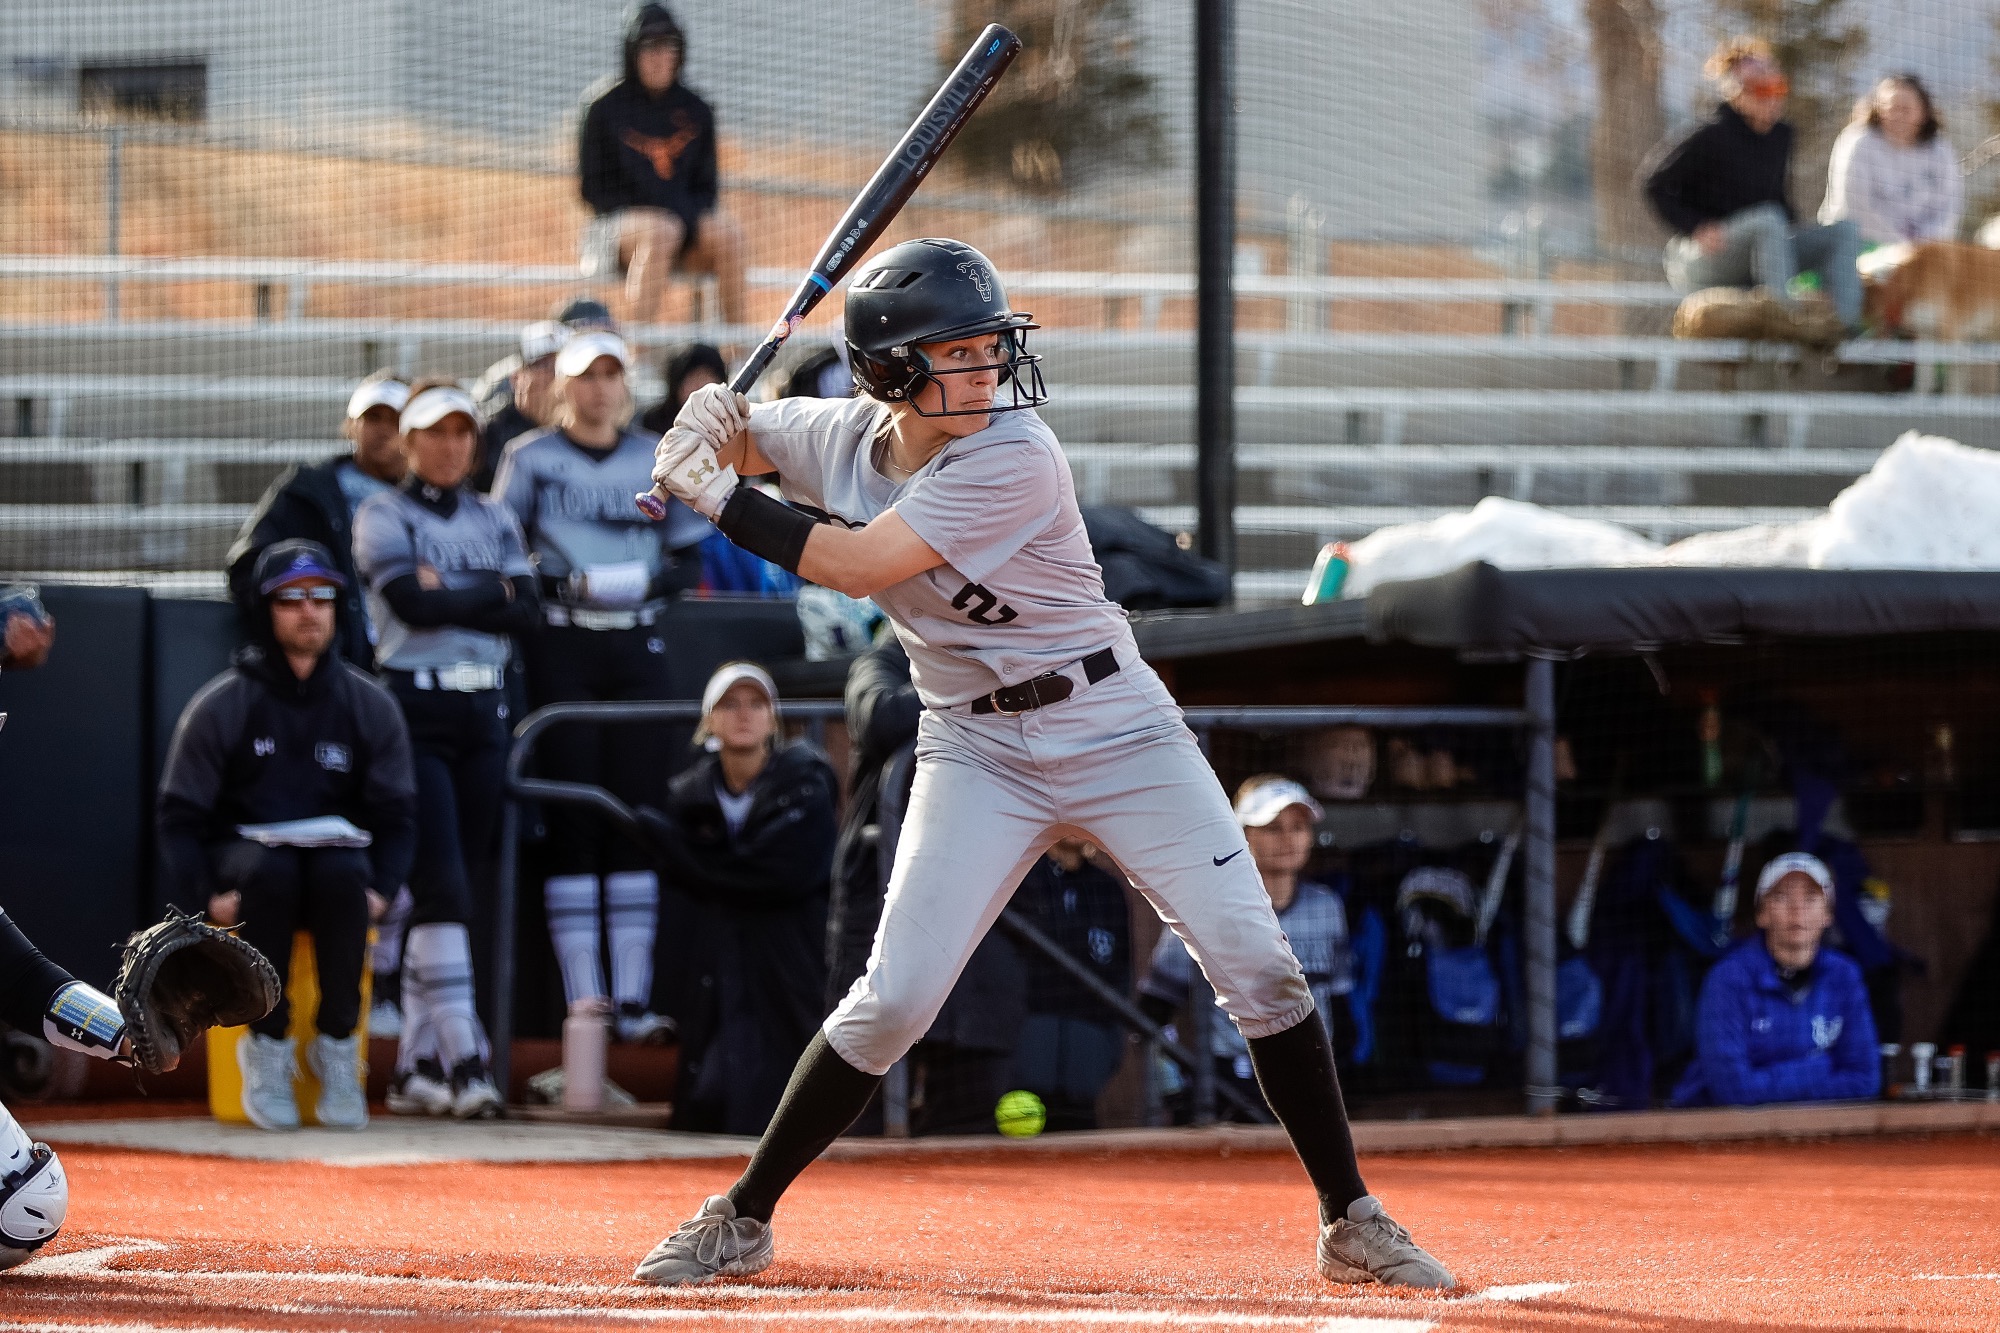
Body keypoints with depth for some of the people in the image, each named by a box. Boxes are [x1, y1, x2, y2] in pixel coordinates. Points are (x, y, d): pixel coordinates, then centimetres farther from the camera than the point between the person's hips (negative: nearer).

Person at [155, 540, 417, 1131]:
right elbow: (180, 816, -1)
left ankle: (338, 1048, -23)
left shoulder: (371, 705, 5)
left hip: (335, 857, 1)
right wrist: (204, 899, -17)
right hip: (243, 852, -1)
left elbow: (396, 814, 5)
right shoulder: (220, 704, -1)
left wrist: (380, 888, -14)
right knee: (270, 871, -37)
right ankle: (267, 1048, -25)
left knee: (343, 873, -35)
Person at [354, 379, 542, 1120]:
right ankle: (462, 1056, -20)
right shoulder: (383, 517, 2)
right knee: (441, 885, -14)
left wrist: (448, 594, -6)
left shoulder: (495, 520, 17)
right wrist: (489, 593, -3)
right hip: (416, 704, -5)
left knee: (465, 886, 5)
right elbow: (411, 602, -14)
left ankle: (416, 1066, 10)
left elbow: (528, 613, 4)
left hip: (484, 711, 5)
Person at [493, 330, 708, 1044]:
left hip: (638, 644, 3)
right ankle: (584, 1003, -6)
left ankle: (633, 1001, -1)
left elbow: (691, 559, 12)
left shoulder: (657, 460, 13)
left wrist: (645, 580, -7)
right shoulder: (531, 458, 5)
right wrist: (571, 584, -14)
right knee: (573, 819, -6)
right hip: (561, 644, -3)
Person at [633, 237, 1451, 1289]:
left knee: (1258, 966, -9)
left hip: (1117, 730, -3)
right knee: (892, 998, -9)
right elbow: (728, 438, 17)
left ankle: (1351, 1223, 3)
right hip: (977, 755, 3)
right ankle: (740, 1221, 5)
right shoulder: (840, 437, -3)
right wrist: (710, 419, -8)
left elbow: (859, 565, -27)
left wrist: (715, 495, -19)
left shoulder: (1014, 456, -22)